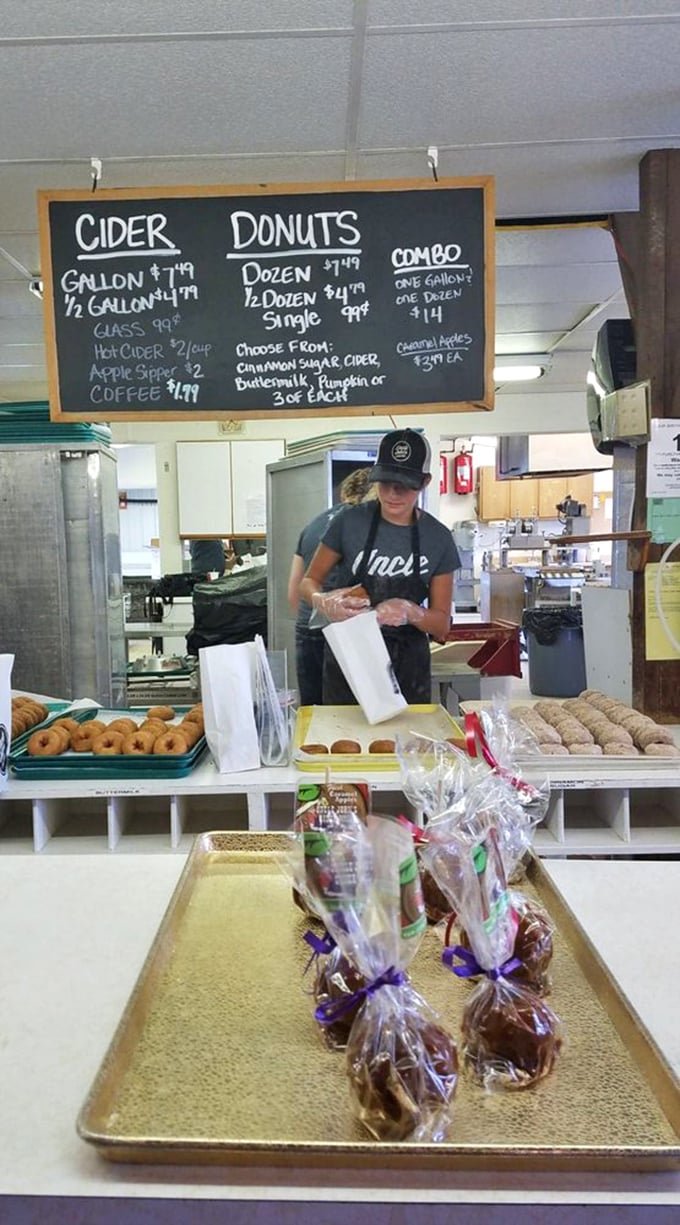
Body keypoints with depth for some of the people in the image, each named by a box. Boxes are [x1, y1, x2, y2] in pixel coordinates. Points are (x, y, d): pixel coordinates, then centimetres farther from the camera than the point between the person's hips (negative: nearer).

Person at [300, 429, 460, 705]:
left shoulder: (438, 538, -4)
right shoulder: (349, 522, -7)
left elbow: (442, 624, -1)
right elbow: (309, 582, 2)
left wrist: (410, 611, -22)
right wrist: (323, 602, -21)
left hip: (408, 665, 1)